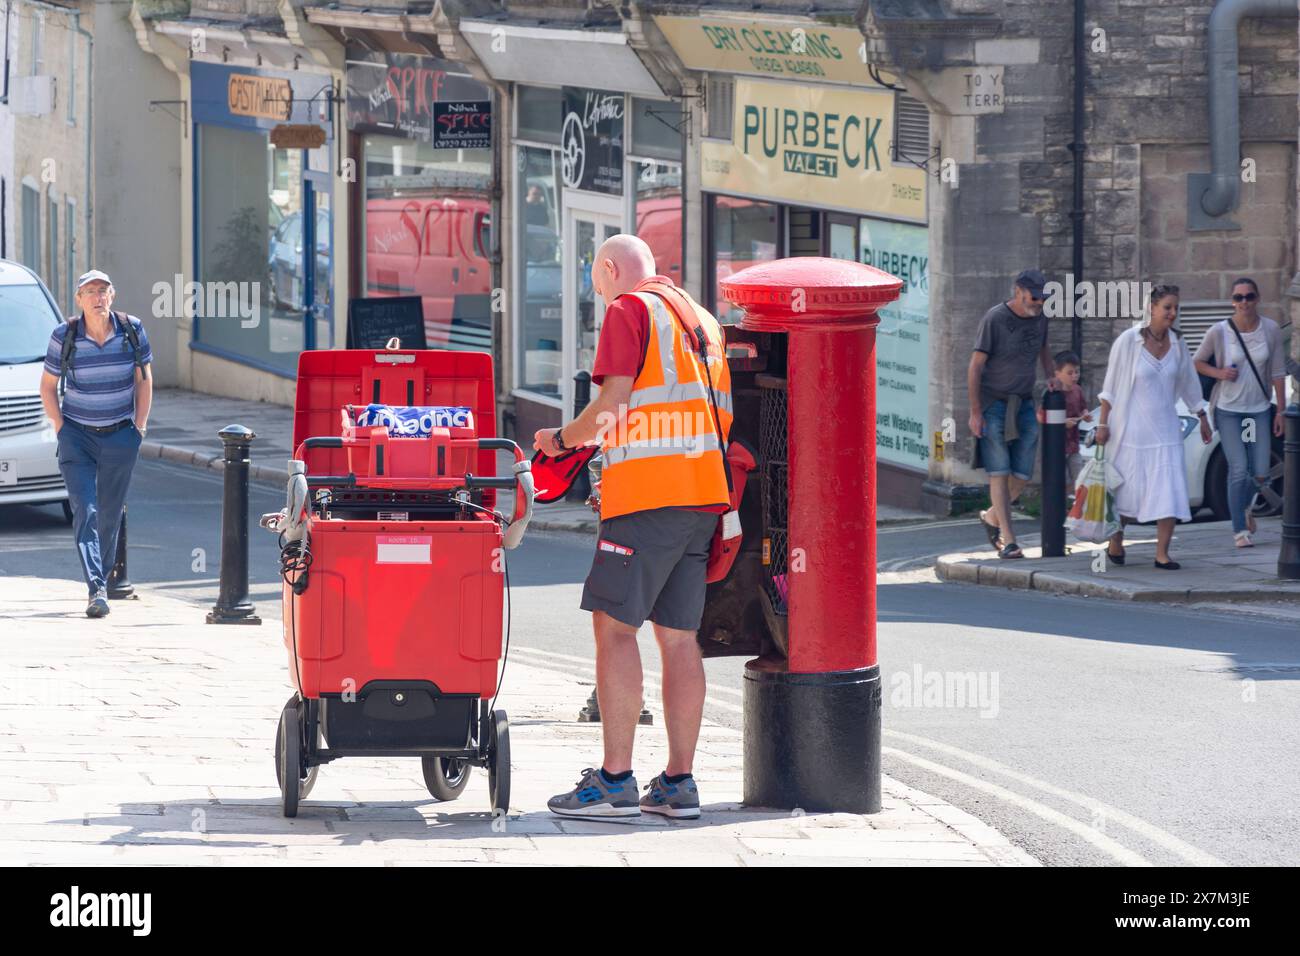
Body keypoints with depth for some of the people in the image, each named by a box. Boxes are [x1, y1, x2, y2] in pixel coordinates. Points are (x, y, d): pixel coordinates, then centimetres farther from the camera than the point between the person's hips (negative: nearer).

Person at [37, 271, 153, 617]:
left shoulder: (132, 330, -5)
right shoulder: (64, 337, -8)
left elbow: (143, 380, 7)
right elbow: (47, 386, 3)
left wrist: (139, 429, 3)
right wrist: (62, 430, -5)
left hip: (120, 435, 2)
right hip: (77, 436, -1)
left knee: (110, 513, 9)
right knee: (85, 511, -13)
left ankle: (102, 578, 26)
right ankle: (97, 590, -20)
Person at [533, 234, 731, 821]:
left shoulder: (629, 310, -2)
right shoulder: (700, 320, 22)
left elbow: (611, 403, -11)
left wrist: (562, 438, 7)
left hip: (647, 492, -8)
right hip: (705, 493, 8)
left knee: (614, 625, -6)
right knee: (679, 635, 8)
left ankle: (615, 779, -11)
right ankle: (678, 783, 6)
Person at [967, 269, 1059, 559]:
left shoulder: (1039, 317, 5)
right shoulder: (994, 319, -14)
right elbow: (975, 366, -13)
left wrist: (1051, 377, 4)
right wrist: (975, 412, -16)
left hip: (1024, 404, 6)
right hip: (993, 403, -6)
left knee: (1022, 473, 2)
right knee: (999, 472, -8)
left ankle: (992, 517, 27)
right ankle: (1007, 540, -10)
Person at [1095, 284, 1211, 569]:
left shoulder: (1176, 345, 4)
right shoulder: (1128, 341, -9)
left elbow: (1189, 384, 17)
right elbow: (1110, 386, -6)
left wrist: (1202, 418, 22)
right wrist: (1102, 423, -9)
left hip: (1165, 428, 4)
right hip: (1132, 427, -4)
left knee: (1171, 492, -7)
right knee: (1129, 490, 5)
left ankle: (1162, 554, -3)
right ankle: (1116, 541, 29)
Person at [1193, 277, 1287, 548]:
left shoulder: (1271, 330, -4)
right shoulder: (1219, 332, -10)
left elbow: (1278, 373, 2)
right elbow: (1198, 362, 4)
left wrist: (1280, 410, 0)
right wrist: (1219, 372, -15)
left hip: (1258, 410, 2)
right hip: (1228, 410, -2)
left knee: (1260, 474, 1)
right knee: (1239, 469, -12)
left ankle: (1245, 505, 35)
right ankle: (1240, 530, -2)